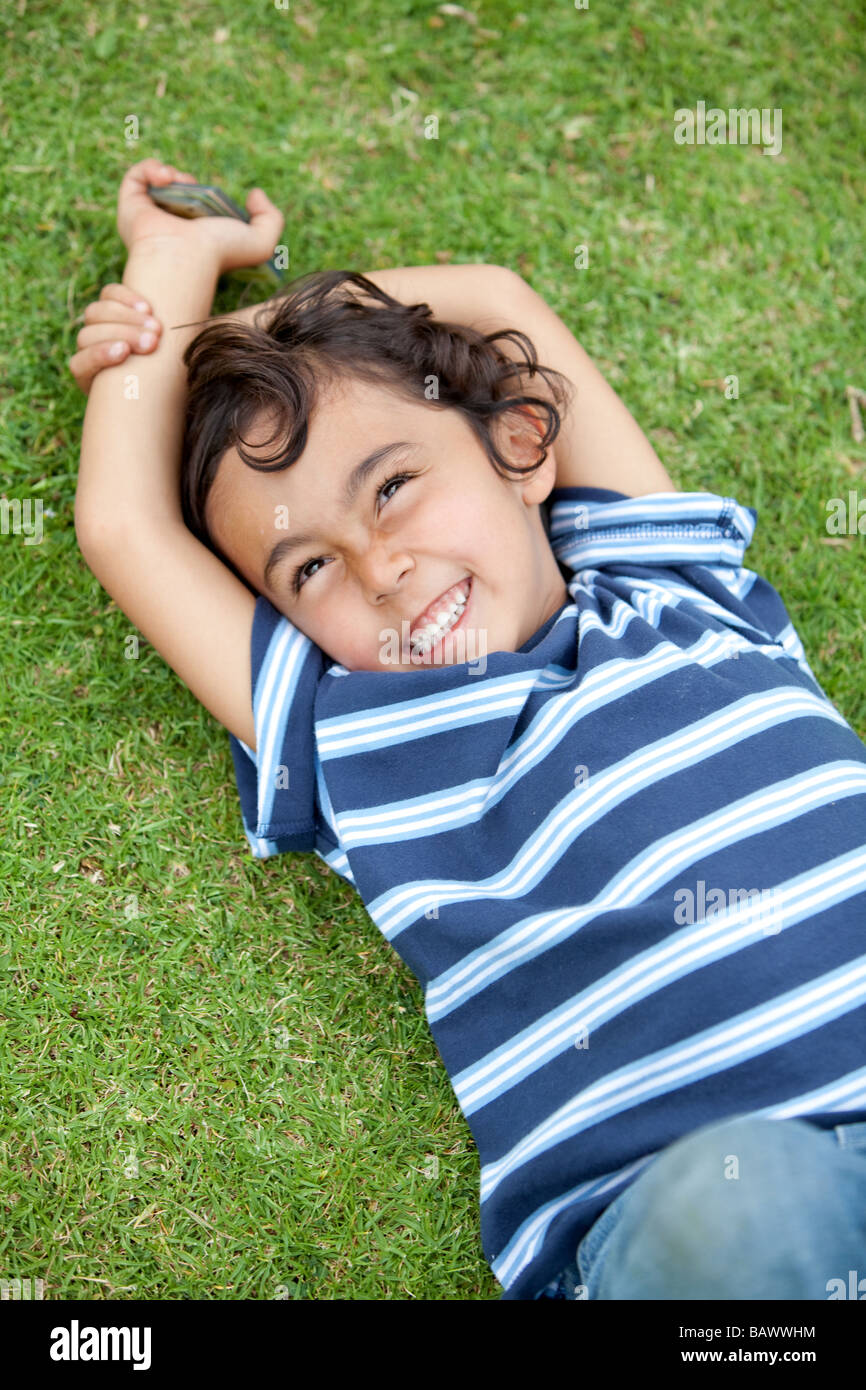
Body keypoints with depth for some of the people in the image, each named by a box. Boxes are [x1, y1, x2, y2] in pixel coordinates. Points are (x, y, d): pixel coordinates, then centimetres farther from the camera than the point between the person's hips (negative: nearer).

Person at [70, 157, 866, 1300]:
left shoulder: (677, 588, 14)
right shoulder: (352, 743, 11)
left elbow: (498, 301, 22)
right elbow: (122, 523, 11)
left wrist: (242, 323, 26)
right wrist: (179, 259, 25)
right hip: (661, 1205, 0)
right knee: (741, 1190, -32)